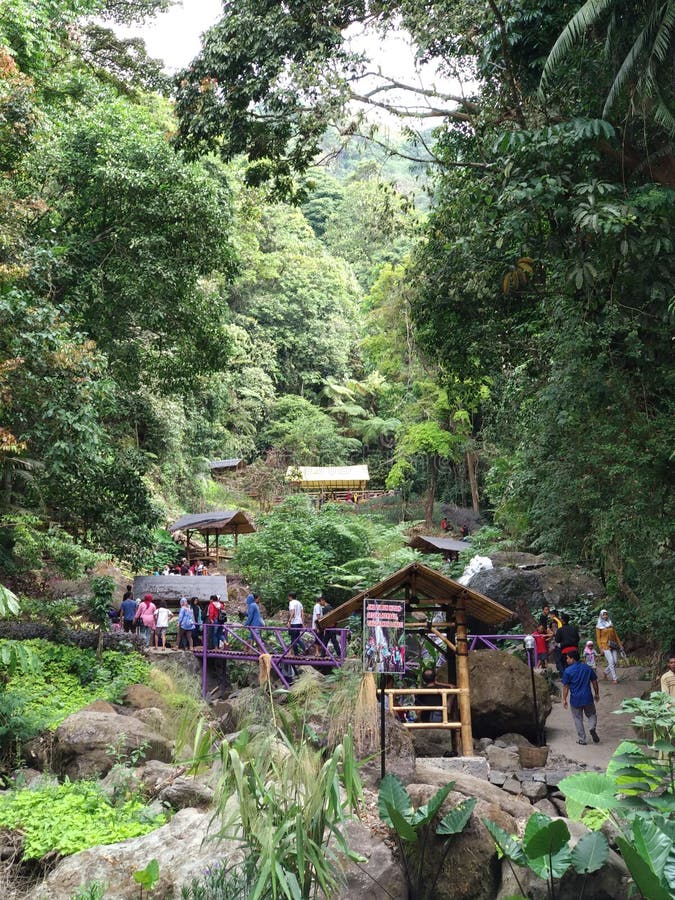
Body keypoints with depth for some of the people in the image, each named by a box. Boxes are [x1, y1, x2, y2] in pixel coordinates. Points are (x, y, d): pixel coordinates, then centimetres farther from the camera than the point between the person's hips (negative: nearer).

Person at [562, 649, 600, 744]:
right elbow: (594, 682, 7)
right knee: (591, 715, 20)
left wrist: (564, 699, -2)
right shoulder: (587, 668, 1)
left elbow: (565, 687, -9)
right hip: (587, 697, 2)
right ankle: (592, 728, -8)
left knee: (578, 719, 11)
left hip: (575, 699, -2)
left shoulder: (567, 671, -10)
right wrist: (597, 694, 19)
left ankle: (582, 739, 14)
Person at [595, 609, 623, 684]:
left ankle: (605, 672, 21)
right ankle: (614, 678, -7)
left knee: (615, 661, -1)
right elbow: (598, 638, -1)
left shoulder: (611, 625, 14)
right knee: (611, 662, -12)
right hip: (605, 646, -5)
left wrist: (620, 644, 10)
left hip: (613, 645, 5)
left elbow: (615, 635, 16)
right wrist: (600, 648, -10)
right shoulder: (599, 626, 1)